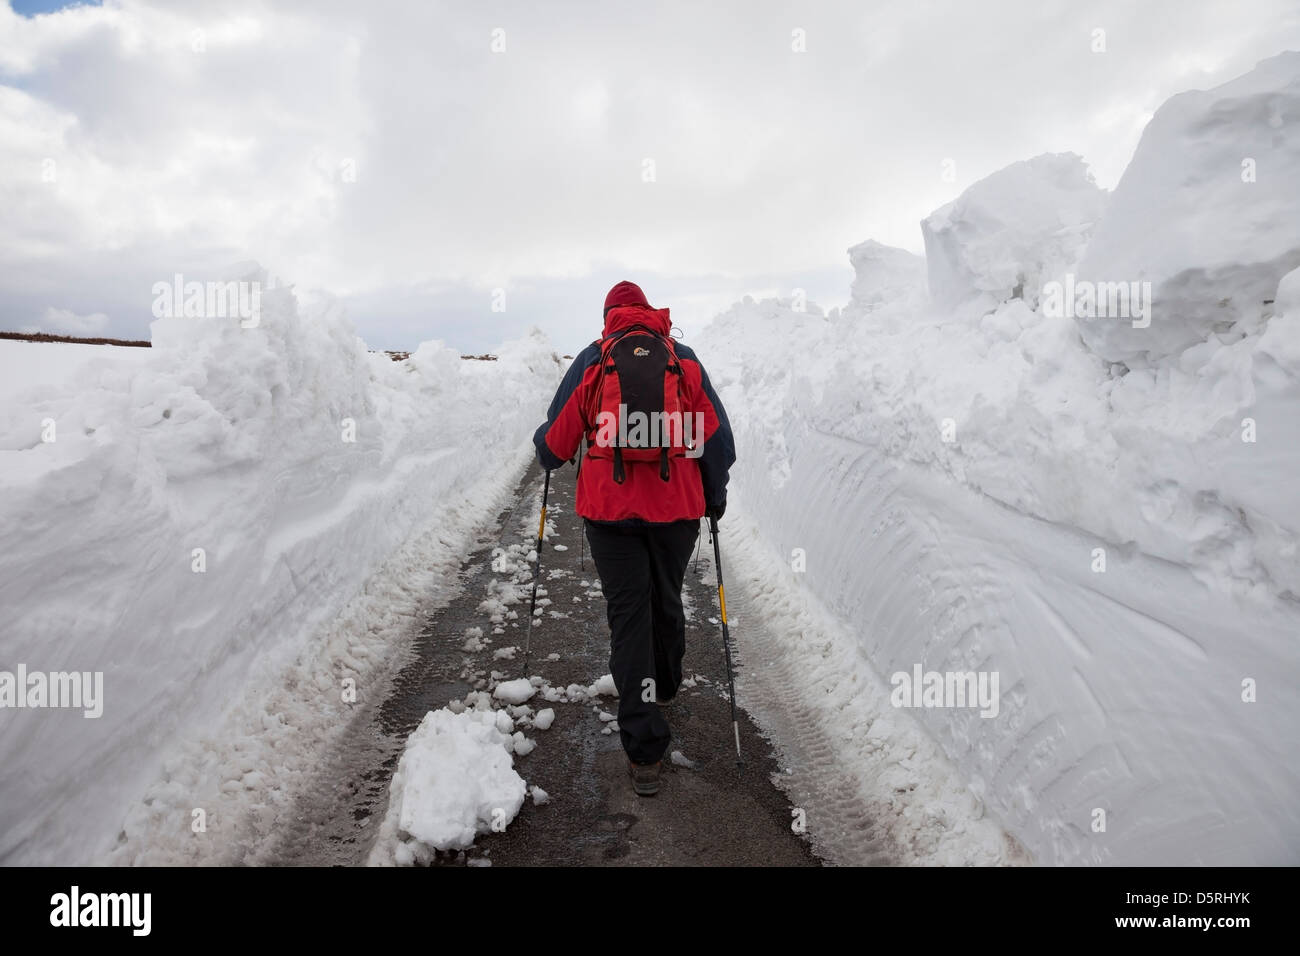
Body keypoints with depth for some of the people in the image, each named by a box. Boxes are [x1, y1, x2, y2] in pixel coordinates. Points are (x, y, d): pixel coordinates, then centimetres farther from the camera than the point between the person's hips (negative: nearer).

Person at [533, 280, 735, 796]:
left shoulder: (592, 359, 3)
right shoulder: (684, 358, 6)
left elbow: (558, 435, 4)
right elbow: (718, 436, 5)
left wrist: (548, 455, 27)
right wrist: (715, 496, 18)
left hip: (609, 507, -2)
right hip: (677, 506, 2)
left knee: (628, 613, 2)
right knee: (667, 602, 21)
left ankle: (644, 750, 0)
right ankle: (664, 687, 46)